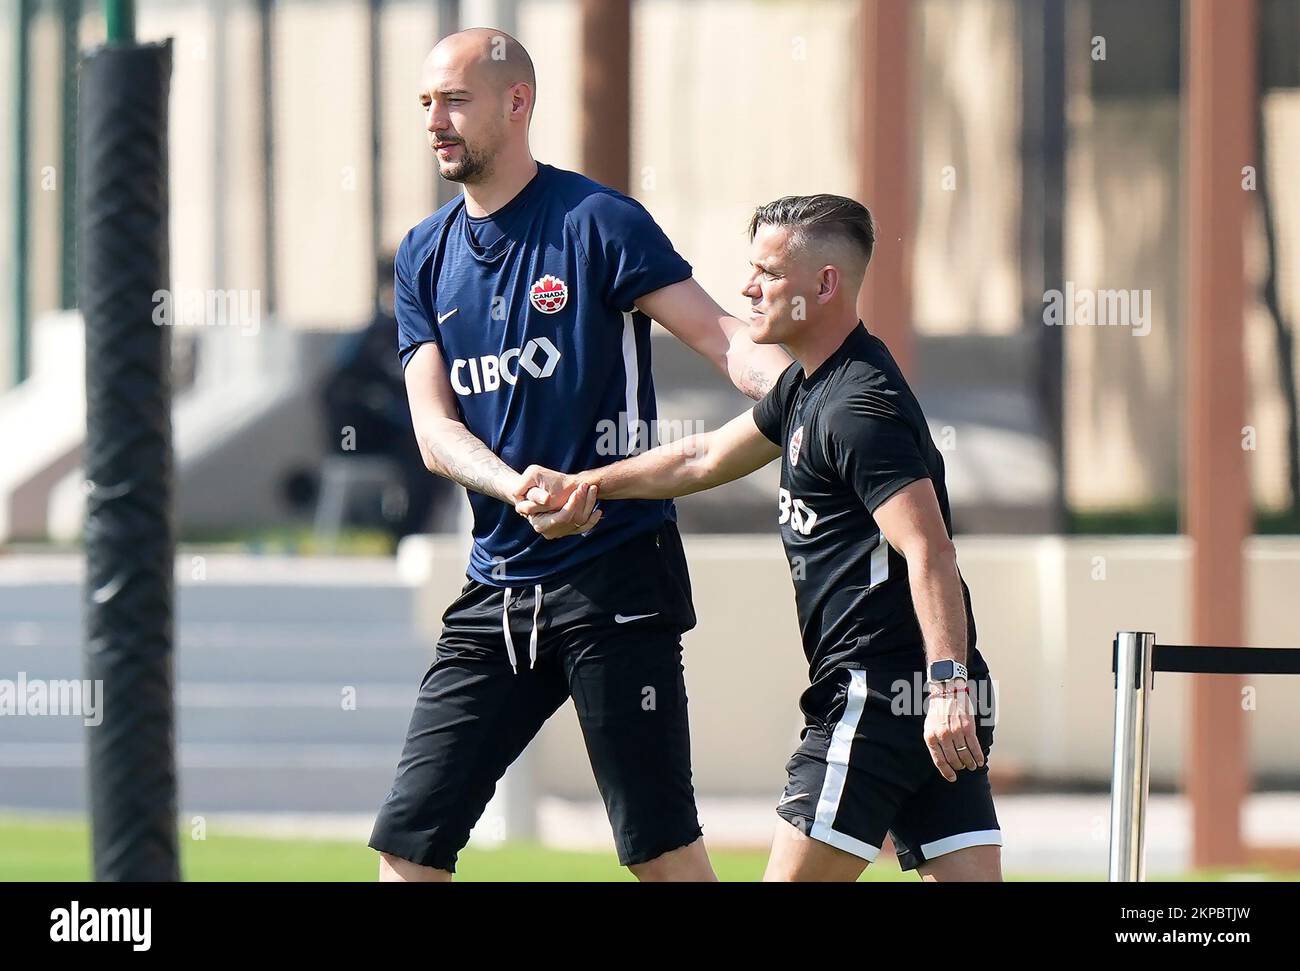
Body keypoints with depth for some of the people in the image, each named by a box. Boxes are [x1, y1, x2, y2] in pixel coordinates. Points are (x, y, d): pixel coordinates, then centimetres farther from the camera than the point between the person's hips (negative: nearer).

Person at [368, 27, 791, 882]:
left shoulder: (597, 223, -5)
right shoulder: (425, 258, 11)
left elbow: (721, 337, -11)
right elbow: (434, 429, 3)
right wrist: (518, 485, -18)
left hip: (616, 577, -6)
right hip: (497, 589, 6)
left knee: (663, 849, -6)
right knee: (408, 843, 1)